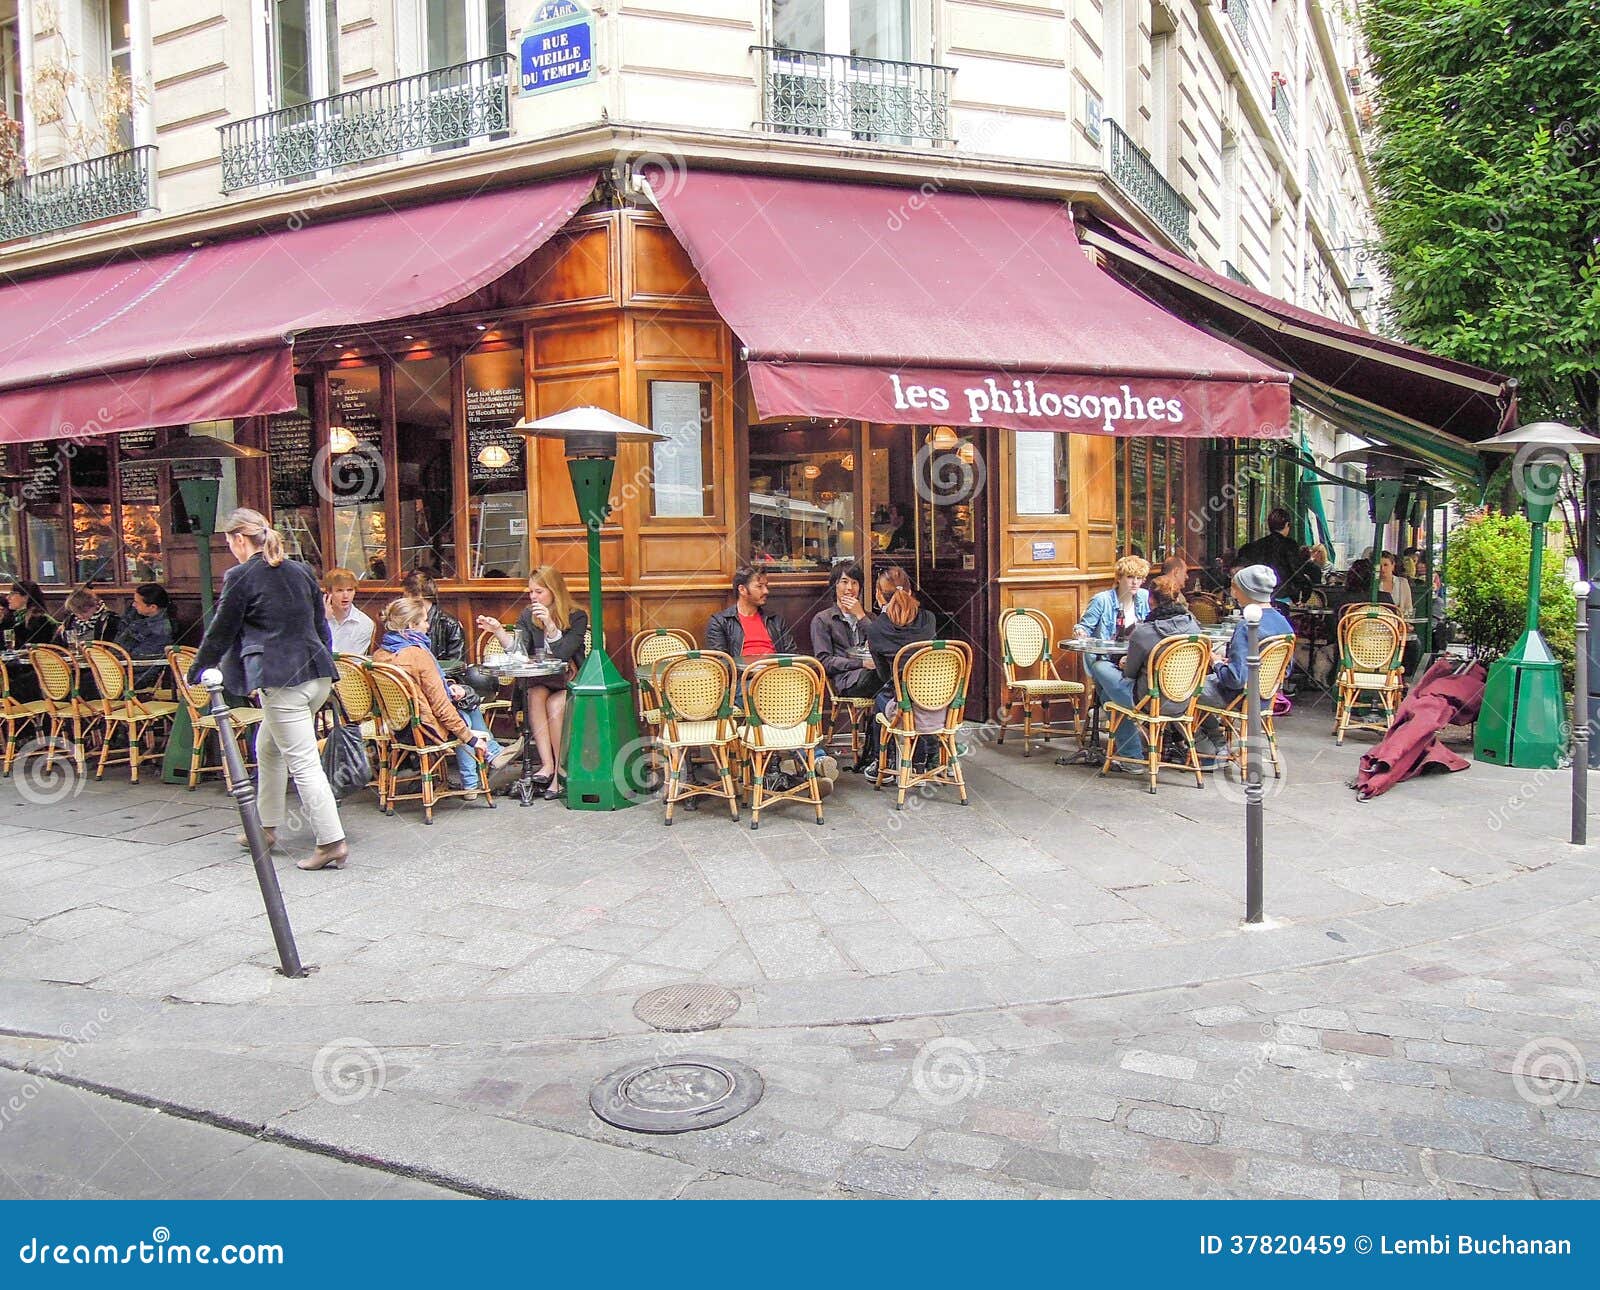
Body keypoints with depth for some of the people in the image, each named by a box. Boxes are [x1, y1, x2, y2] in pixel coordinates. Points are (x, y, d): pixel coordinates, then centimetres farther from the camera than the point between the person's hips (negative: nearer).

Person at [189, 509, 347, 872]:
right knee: (268, 748, 24)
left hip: (282, 682, -8)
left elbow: (221, 632, 1)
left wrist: (197, 672, 15)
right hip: (317, 675, 8)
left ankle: (332, 843, -8)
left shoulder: (241, 577, -5)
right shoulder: (300, 571, 14)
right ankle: (267, 826, 32)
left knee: (303, 763, -6)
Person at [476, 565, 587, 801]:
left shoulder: (577, 617, -3)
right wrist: (497, 629, -20)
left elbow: (563, 653, -16)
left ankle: (560, 770, -24)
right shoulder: (528, 616, 9)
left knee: (554, 704, -32)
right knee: (535, 696, -31)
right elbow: (517, 650, -5)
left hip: (570, 682, -3)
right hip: (538, 682, 3)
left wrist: (550, 624, -26)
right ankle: (548, 764, -34)